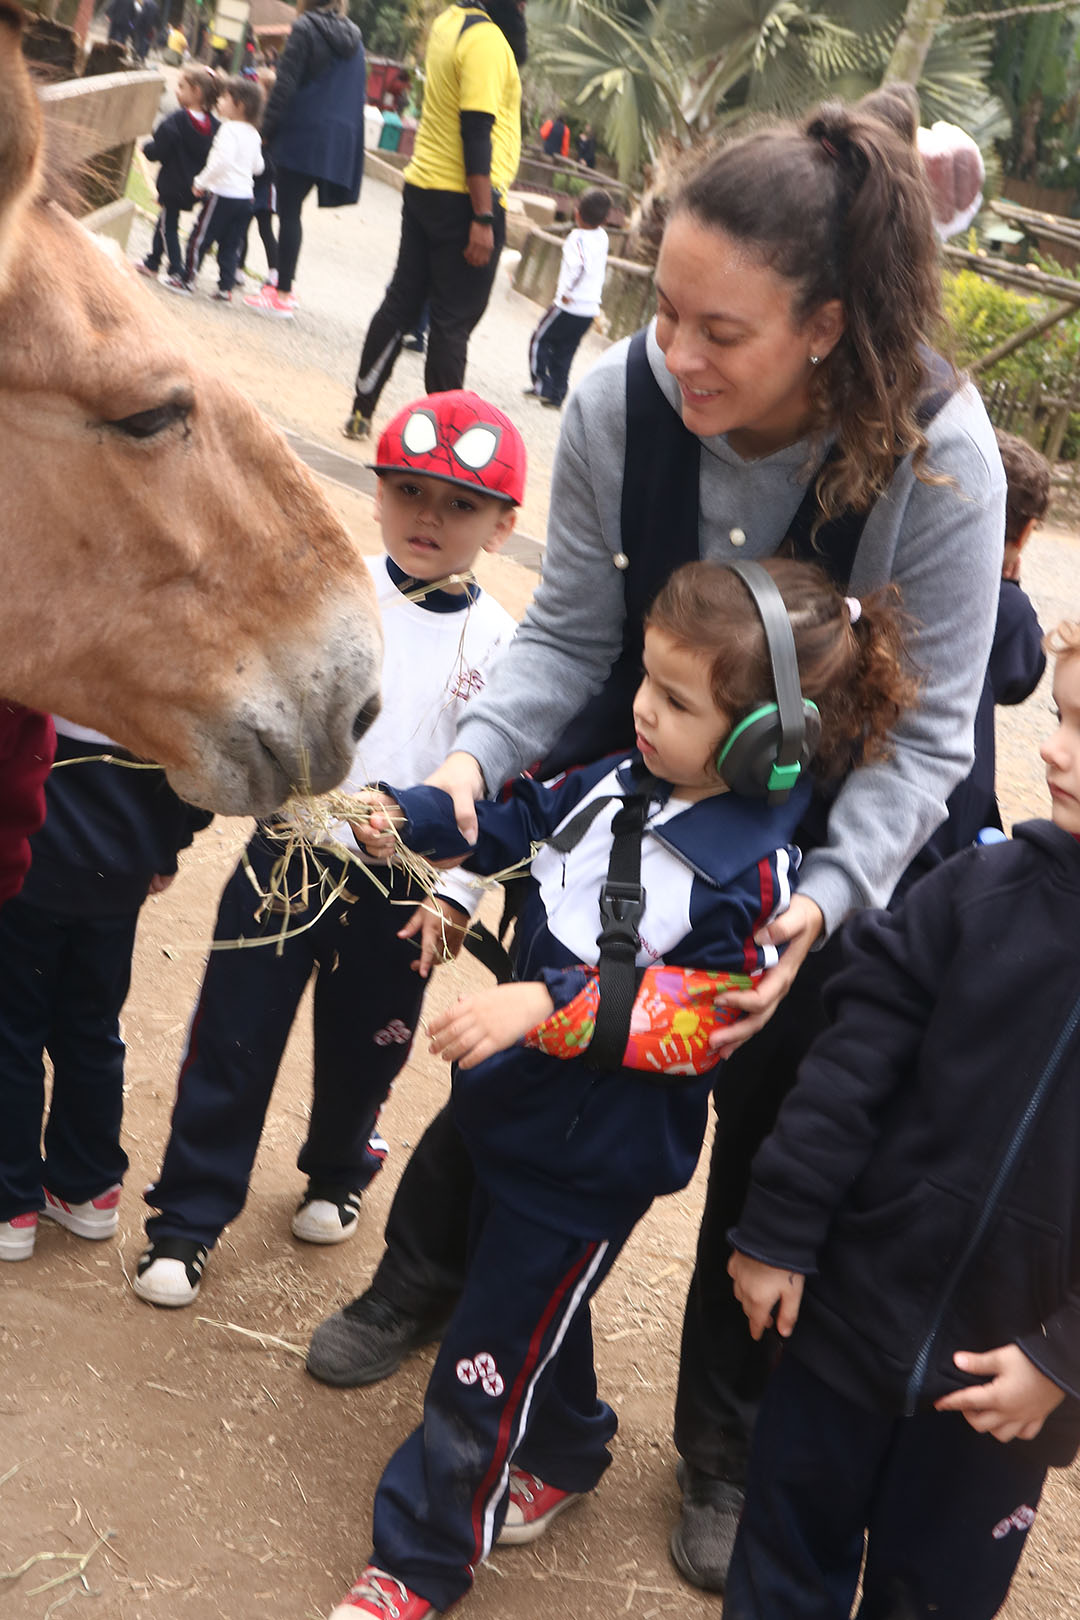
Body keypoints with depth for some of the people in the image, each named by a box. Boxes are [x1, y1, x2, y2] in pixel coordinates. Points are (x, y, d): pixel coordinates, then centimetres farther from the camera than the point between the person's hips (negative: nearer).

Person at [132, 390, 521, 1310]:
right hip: (290, 853, 0)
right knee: (233, 1042, 5)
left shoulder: (499, 644, -5)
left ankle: (338, 1174, 46)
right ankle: (188, 1217, 20)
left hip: (400, 888, 1)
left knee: (362, 1052, 18)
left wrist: (456, 891, -8)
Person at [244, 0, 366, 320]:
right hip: (341, 142, 7)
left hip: (302, 136, -6)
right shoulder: (353, 38, 14)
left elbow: (285, 86, -11)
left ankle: (282, 294, -4)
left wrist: (266, 130, -6)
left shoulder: (306, 29, -6)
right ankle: (284, 281, 20)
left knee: (288, 212, -3)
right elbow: (358, 93, 15)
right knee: (292, 211, 17)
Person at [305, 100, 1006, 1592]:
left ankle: (726, 1443, 34)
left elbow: (926, 731, -23)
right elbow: (568, 635, -11)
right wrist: (479, 754, -28)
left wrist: (826, 901, -35)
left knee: (773, 1131, 11)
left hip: (820, 841, -2)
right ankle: (423, 1276, 45)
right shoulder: (619, 400, -22)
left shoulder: (938, 451, -29)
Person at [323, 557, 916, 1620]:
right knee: (533, 1296, 28)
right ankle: (564, 1454, 54)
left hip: (596, 1155, -8)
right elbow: (519, 825, 12)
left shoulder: (745, 873, -26)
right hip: (517, 1109, 8)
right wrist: (413, 821, 0)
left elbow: (695, 1017, -29)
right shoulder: (620, 781, -4)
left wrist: (547, 1008, -36)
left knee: (489, 1350, 4)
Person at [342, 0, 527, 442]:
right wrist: (483, 218, -21)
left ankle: (361, 411, 18)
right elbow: (477, 132, -21)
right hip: (466, 199, -8)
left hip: (422, 187, 9)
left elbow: (514, 58, 25)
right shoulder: (487, 39, -17)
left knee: (401, 304, 13)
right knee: (453, 321, -2)